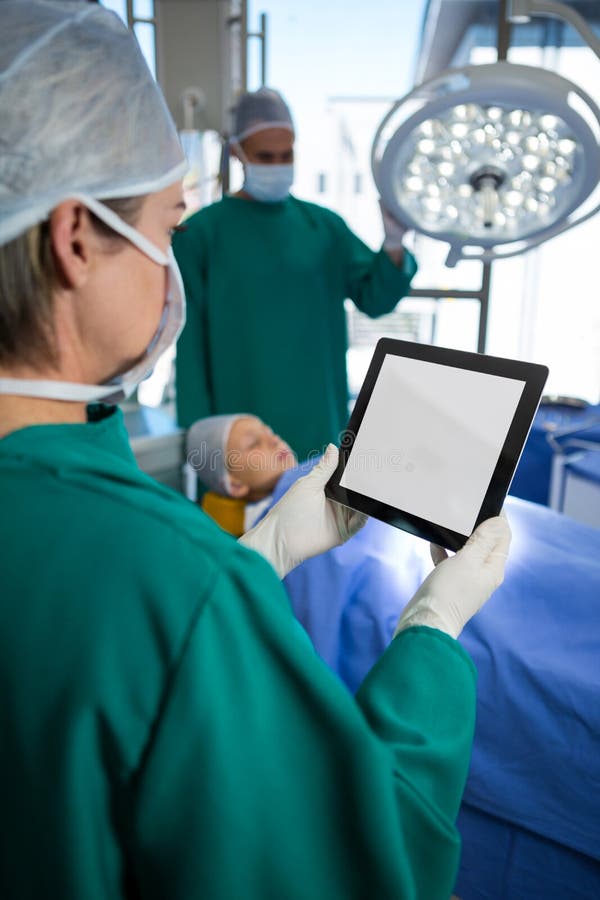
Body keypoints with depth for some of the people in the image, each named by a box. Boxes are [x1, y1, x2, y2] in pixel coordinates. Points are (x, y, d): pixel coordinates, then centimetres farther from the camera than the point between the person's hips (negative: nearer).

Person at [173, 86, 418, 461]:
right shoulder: (202, 231, -4)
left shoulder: (324, 225, 5)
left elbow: (375, 298, 2)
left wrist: (394, 244, -18)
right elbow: (191, 341, -4)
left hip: (318, 424, 3)